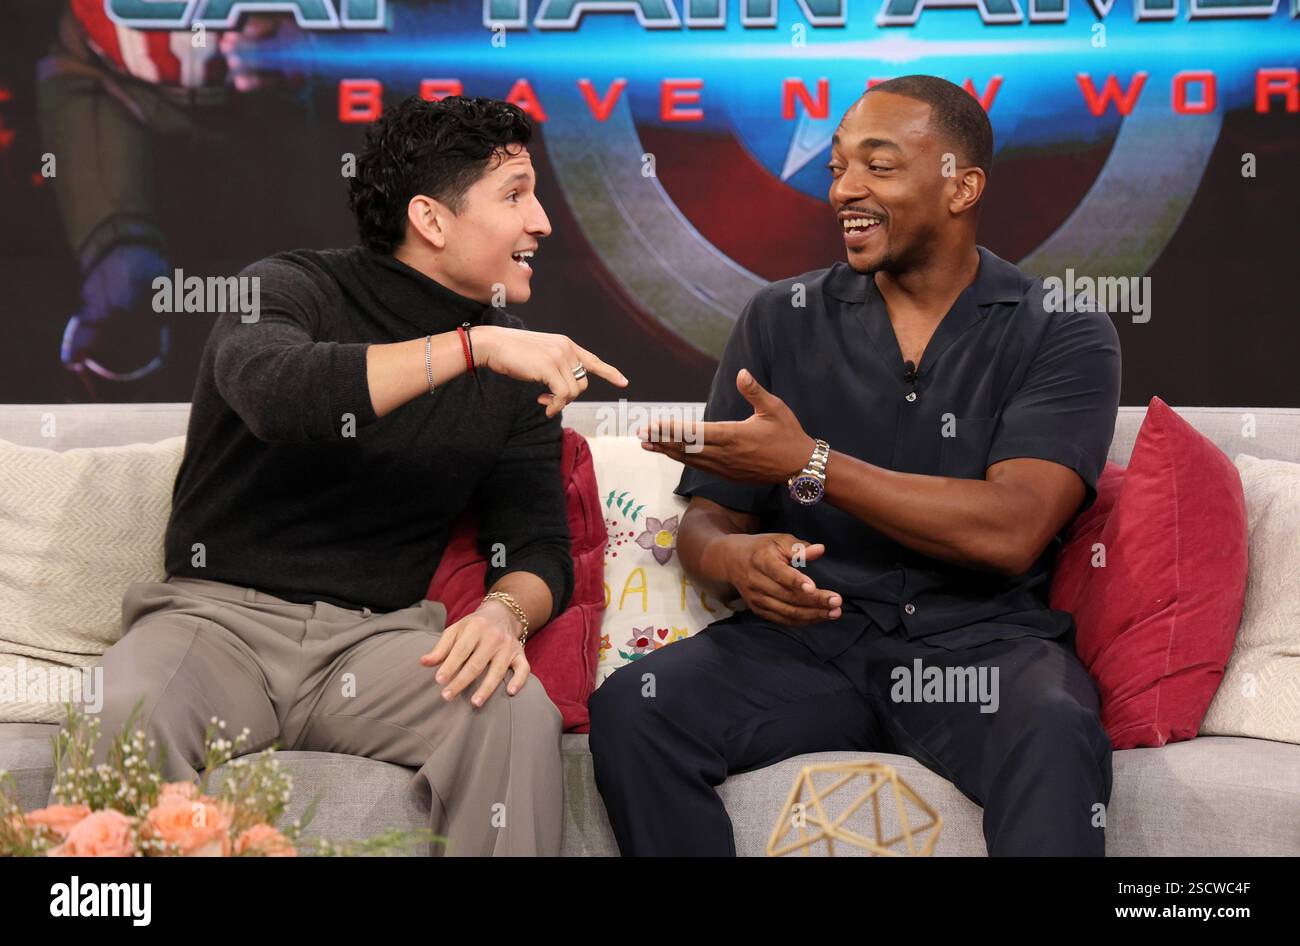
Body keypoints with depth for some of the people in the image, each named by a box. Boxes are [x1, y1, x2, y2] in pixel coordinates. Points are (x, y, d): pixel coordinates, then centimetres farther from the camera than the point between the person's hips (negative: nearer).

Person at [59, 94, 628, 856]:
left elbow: (539, 546, 7)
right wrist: (474, 345, -29)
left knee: (519, 710, -28)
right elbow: (277, 393, -27)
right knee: (122, 711, -34)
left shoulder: (515, 366, 9)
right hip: (221, 615, -2)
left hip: (376, 637, 3)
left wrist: (504, 613, -17)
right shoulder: (291, 289, -3)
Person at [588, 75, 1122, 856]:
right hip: (809, 630, 3)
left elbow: (1011, 534, -13)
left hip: (982, 639, -3)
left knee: (1056, 733, -37)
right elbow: (707, 520, 10)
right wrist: (739, 561, -16)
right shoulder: (782, 320, 10)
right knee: (629, 712, -24)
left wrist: (809, 465, -18)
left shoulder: (1064, 334, 1)